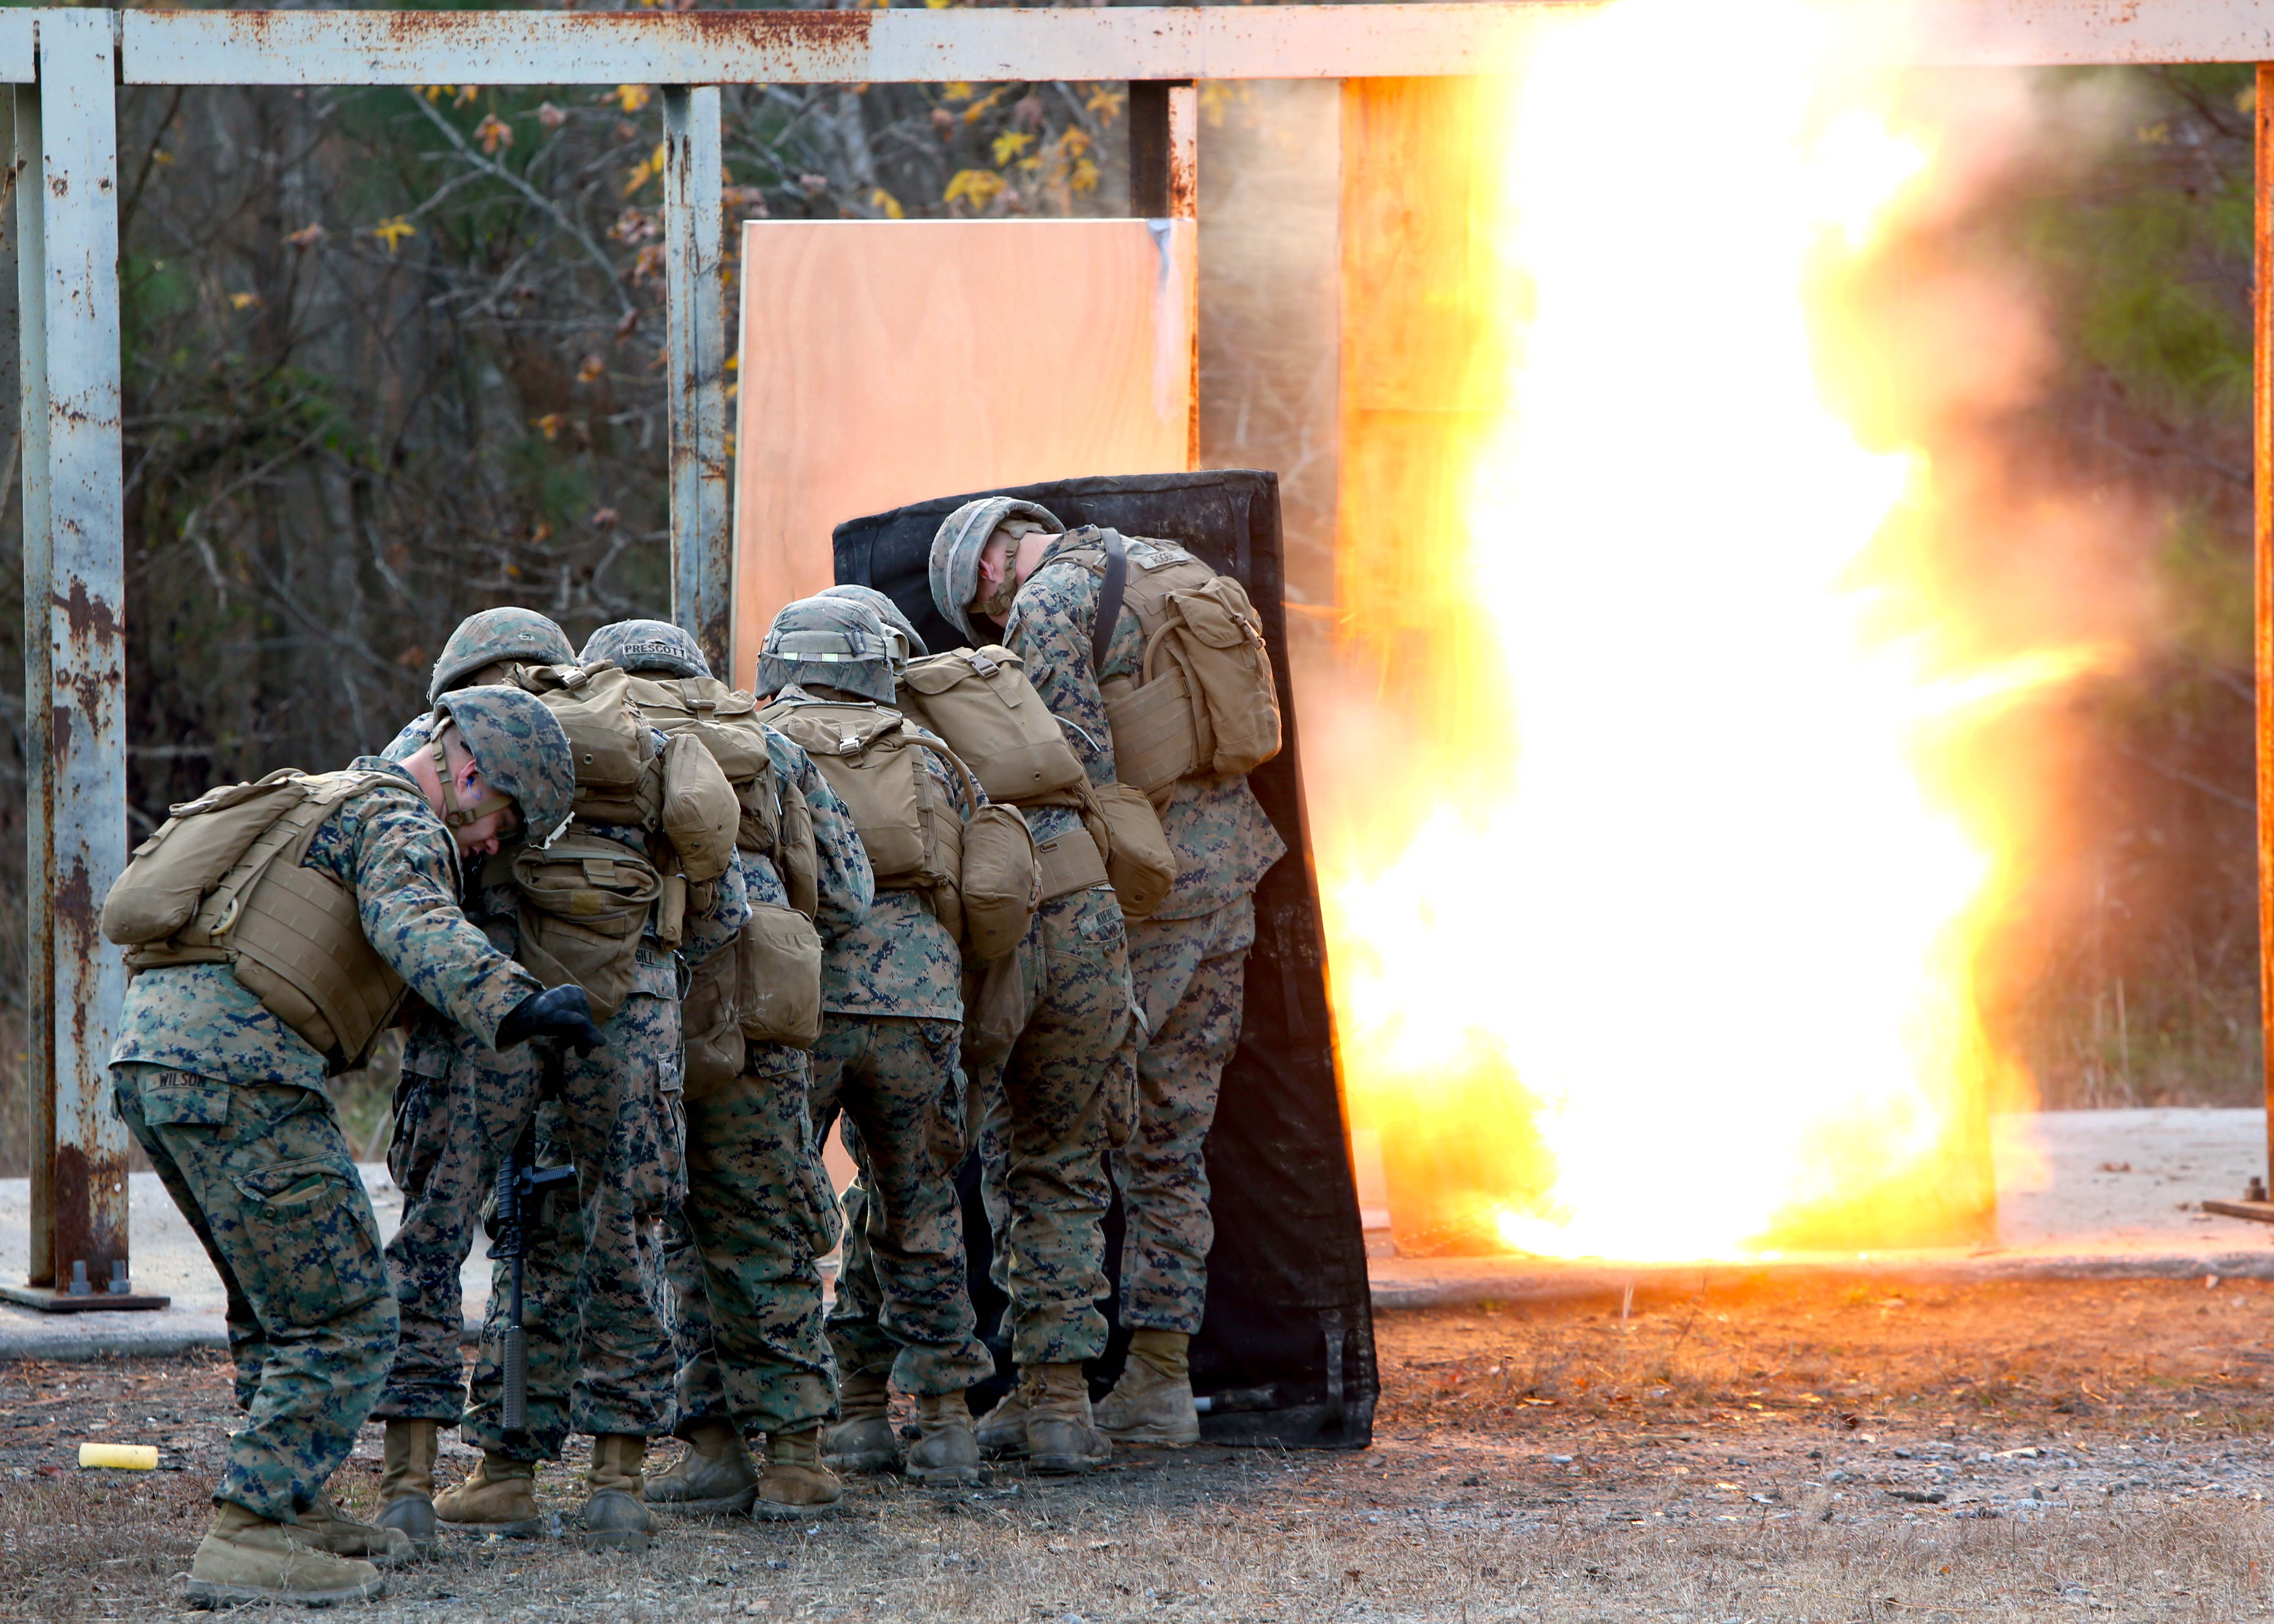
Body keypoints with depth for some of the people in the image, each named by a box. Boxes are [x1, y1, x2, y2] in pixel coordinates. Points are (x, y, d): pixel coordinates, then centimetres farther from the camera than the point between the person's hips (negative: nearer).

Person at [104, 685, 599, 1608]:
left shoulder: (322, 803, 30)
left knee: (282, 1305, 22)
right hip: (234, 1067, -10)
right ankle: (246, 1540, -11)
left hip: (149, 1049, 10)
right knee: (344, 1320, -6)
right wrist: (513, 1005, -36)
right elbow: (413, 927, -21)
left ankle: (290, 1509, 25)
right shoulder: (399, 821, 1)